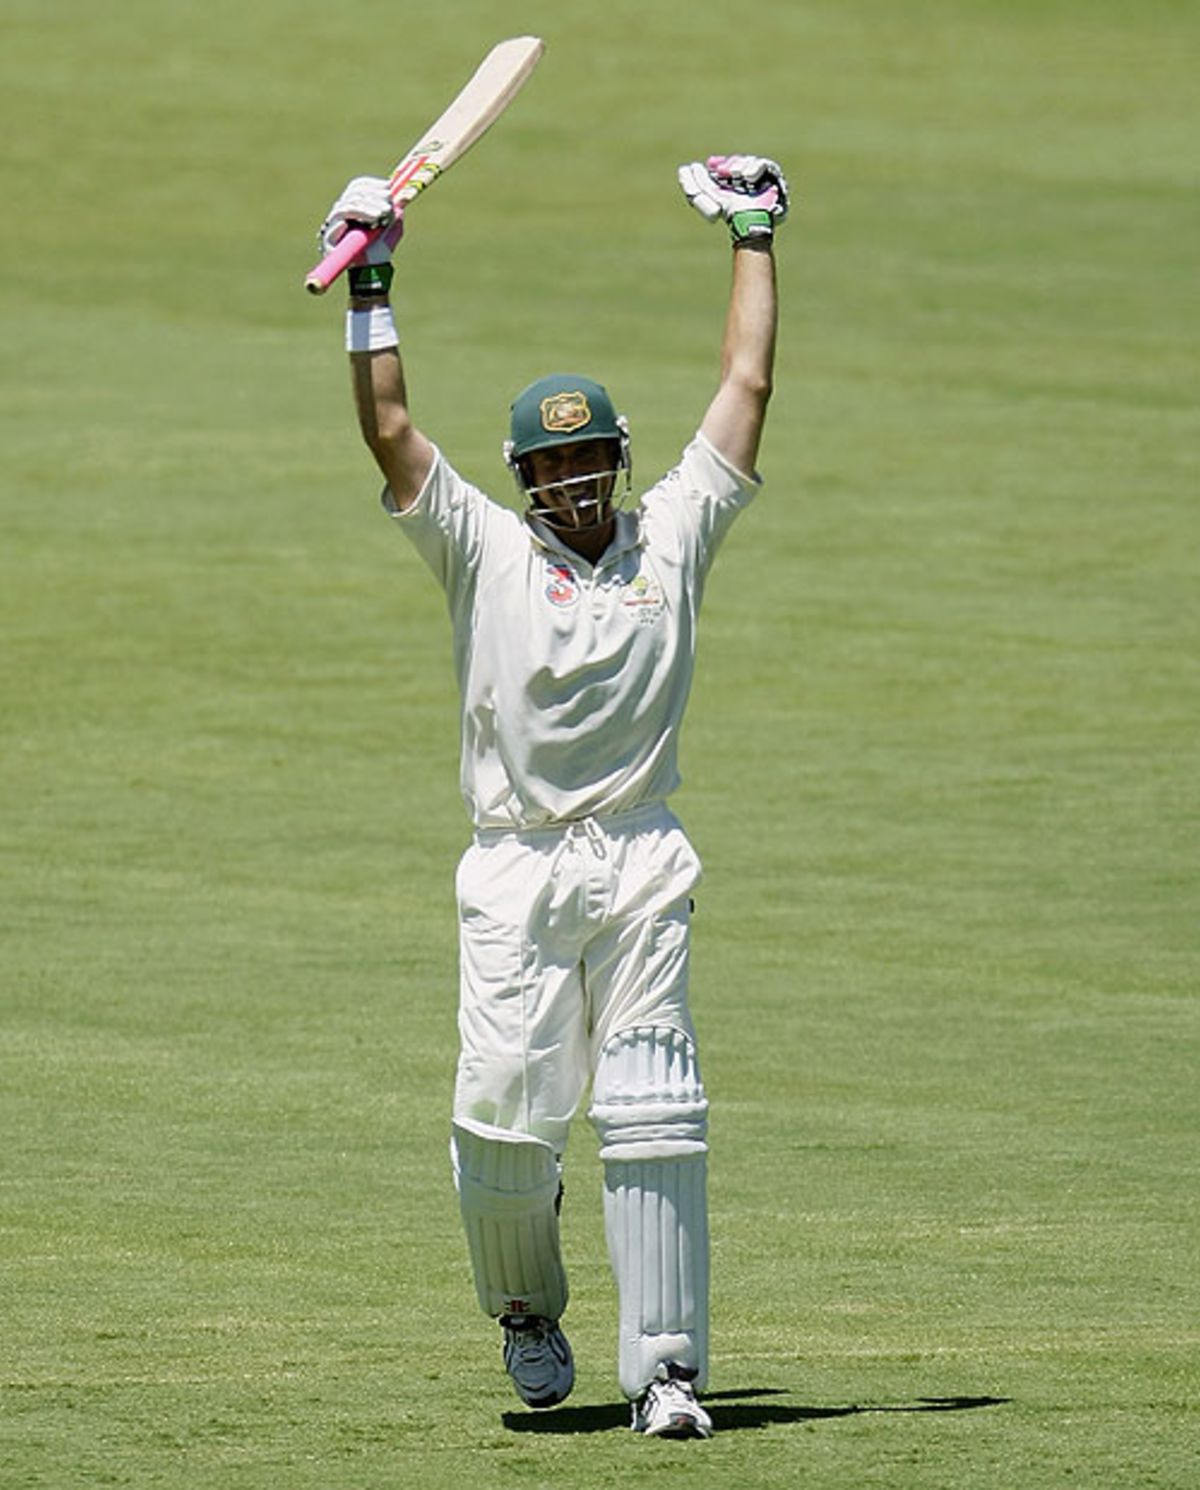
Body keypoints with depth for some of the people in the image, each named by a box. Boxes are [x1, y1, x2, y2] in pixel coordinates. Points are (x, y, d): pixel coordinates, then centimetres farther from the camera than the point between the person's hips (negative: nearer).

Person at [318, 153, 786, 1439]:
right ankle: (526, 1309, 24)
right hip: (516, 874, 0)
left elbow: (746, 388, 12)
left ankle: (664, 1370, -7)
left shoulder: (669, 536, 11)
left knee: (653, 1121, -7)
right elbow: (388, 430, 0)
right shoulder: (484, 550, 8)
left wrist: (754, 245, 13)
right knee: (502, 1116, -5)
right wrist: (369, 293, -6)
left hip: (642, 871, 0)